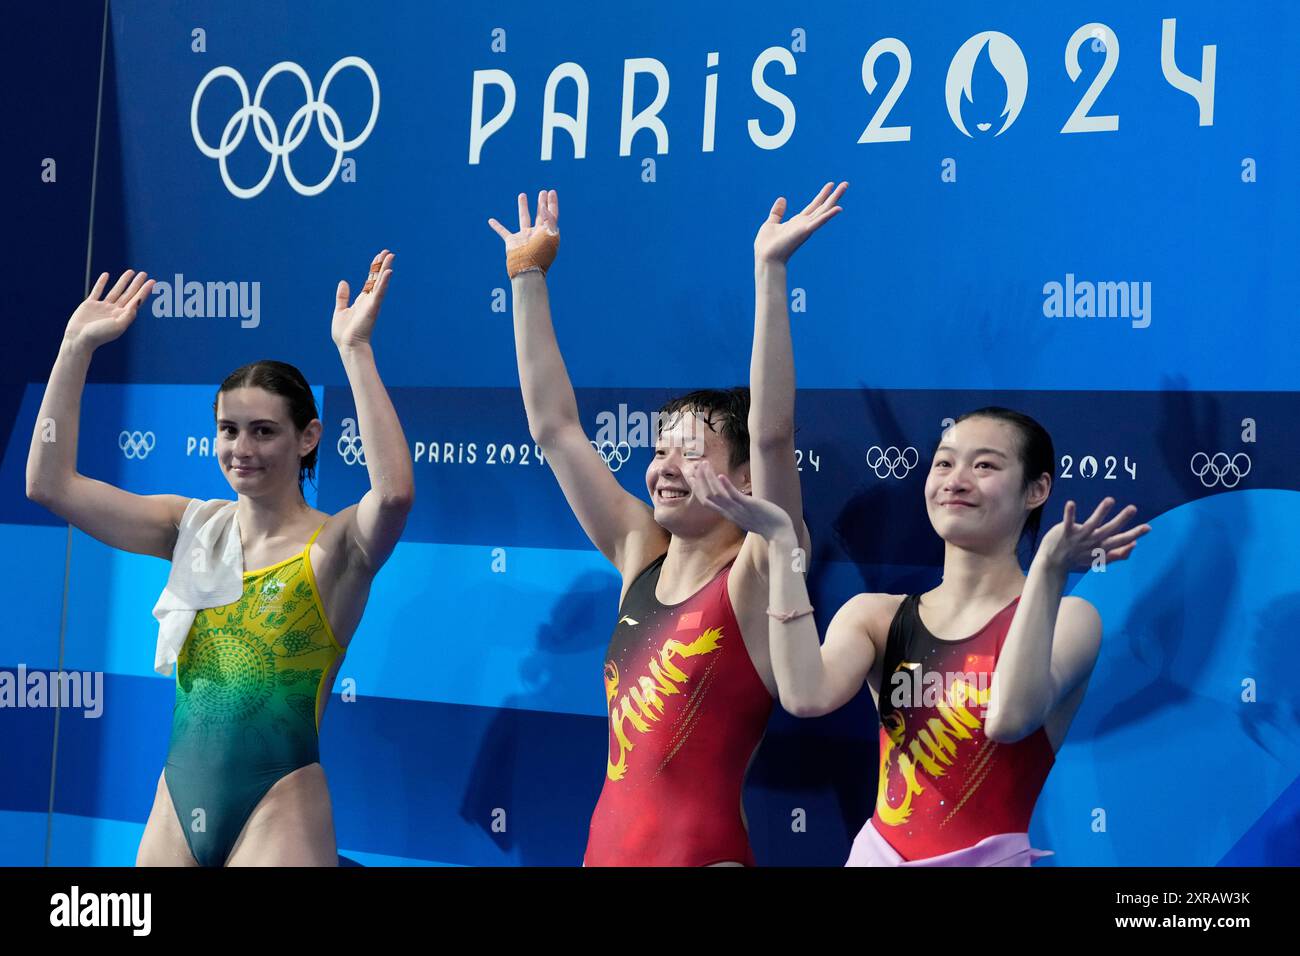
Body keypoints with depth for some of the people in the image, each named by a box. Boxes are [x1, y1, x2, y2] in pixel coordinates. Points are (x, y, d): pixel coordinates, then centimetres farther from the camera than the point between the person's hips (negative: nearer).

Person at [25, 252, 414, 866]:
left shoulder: (334, 547, -7)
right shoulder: (195, 528, 8)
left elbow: (395, 492, -30)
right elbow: (50, 484, 5)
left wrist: (354, 349, -28)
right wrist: (77, 347, 0)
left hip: (278, 816, -5)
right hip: (176, 812, 5)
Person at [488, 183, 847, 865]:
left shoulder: (755, 577, -6)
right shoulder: (639, 558, 9)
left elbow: (772, 434, -21)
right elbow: (553, 426, 12)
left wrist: (769, 271, -23)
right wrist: (527, 276, 13)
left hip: (703, 852, -6)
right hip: (605, 845, 6)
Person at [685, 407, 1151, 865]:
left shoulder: (1066, 618, -3)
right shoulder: (876, 615, 6)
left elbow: (1010, 718, -22)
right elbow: (807, 697, -13)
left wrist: (1049, 570, -26)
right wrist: (781, 540, -10)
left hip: (992, 858, -2)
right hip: (880, 853, 2)